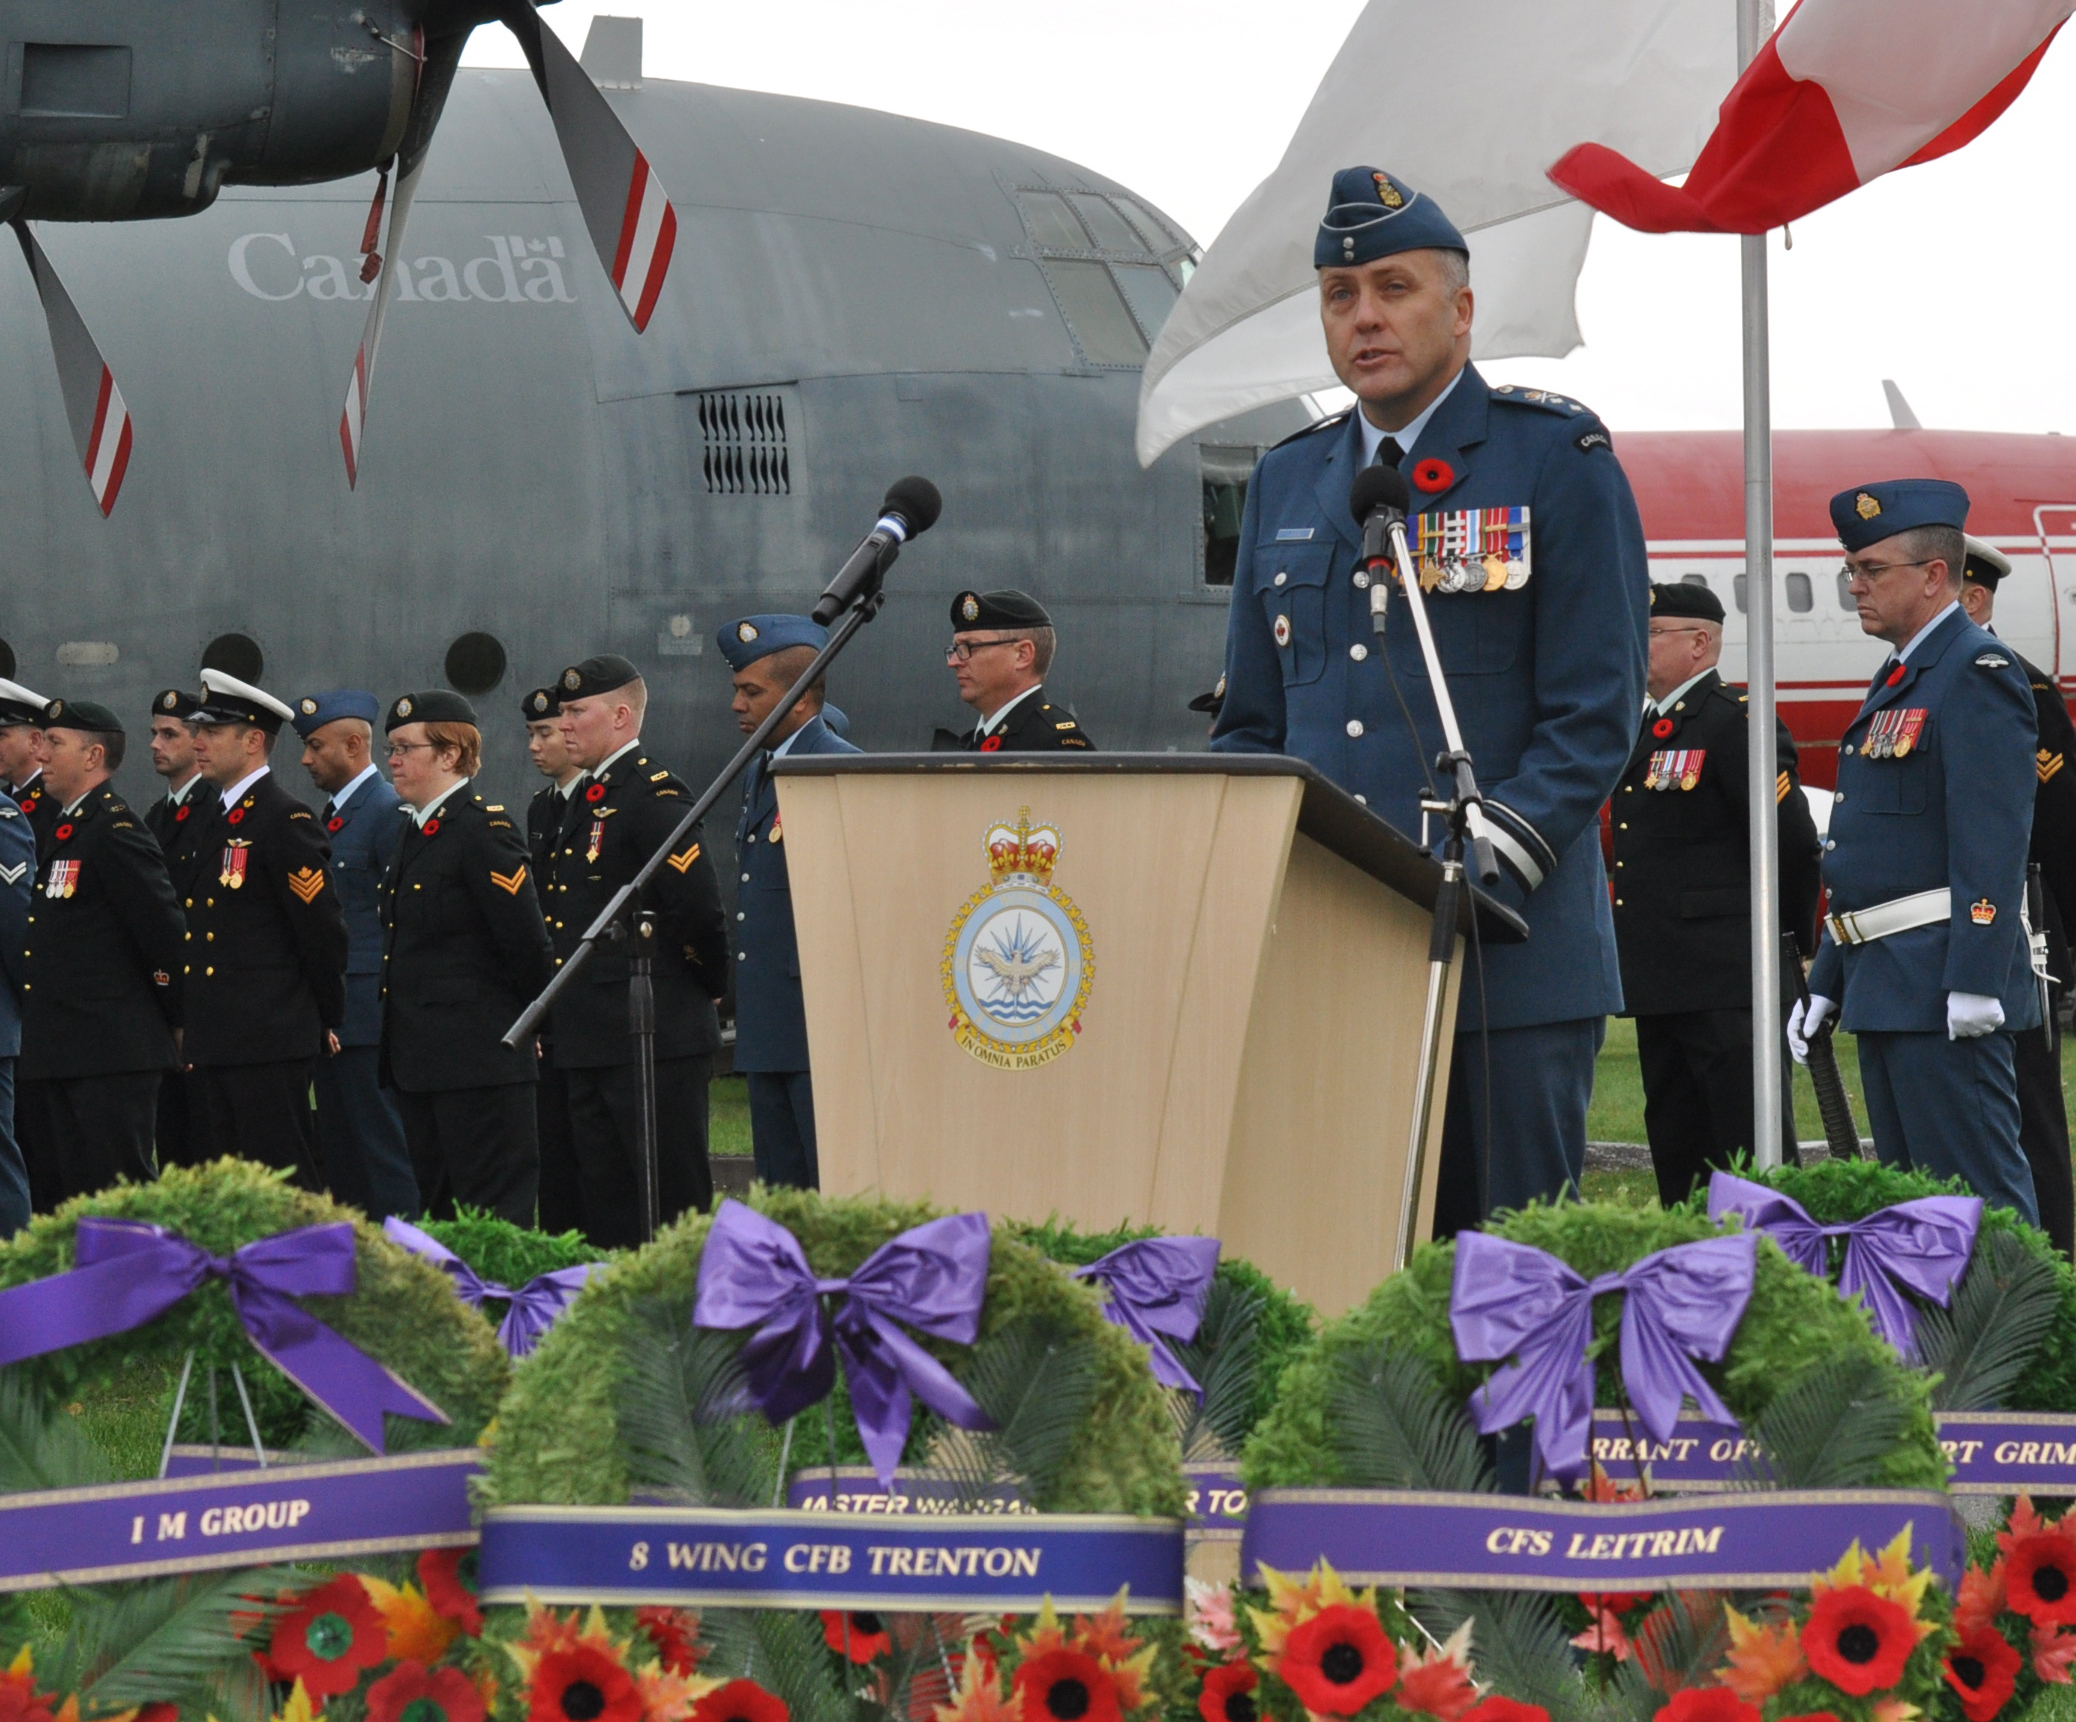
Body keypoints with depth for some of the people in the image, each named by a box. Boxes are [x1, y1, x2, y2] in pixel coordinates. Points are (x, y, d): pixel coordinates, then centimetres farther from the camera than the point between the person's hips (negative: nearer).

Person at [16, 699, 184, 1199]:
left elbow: (165, 929, -14)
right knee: (77, 1192, 10)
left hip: (113, 1052, -9)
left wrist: (177, 1020, -7)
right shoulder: (60, 831, 18)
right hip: (62, 1054, 9)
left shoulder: (117, 830, -12)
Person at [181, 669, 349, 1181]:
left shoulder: (286, 821, -11)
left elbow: (323, 929, -10)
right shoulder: (215, 819, 17)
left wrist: (327, 1021, -2)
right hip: (213, 1044, 9)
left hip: (269, 1044, -9)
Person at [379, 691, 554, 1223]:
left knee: (493, 1212, -7)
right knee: (439, 1207, 12)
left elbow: (527, 941, -15)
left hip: (480, 1060, -9)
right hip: (422, 1058, 10)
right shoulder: (417, 832, 16)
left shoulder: (484, 830, -13)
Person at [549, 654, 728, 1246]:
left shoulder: (653, 795, -12)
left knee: (673, 1206, -5)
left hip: (655, 1041, -10)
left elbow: (698, 905, -18)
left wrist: (708, 985, -5)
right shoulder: (590, 797, 17)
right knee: (607, 1215, 11)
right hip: (593, 1042, 10)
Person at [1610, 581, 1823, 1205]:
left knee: (1755, 1161, -7)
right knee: (1678, 1164, 13)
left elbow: (1793, 839, -14)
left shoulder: (1738, 722, -10)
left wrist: (1789, 940, -4)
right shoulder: (1643, 731, 17)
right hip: (1658, 986, 9)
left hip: (1728, 983, -9)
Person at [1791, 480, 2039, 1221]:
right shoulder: (1897, 683, 20)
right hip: (1885, 989, 10)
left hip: (1942, 988, -10)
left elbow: (1993, 845, -18)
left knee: (1977, 1190, -10)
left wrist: (1975, 980, -24)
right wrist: (1826, 983, 23)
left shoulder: (1979, 674, -10)